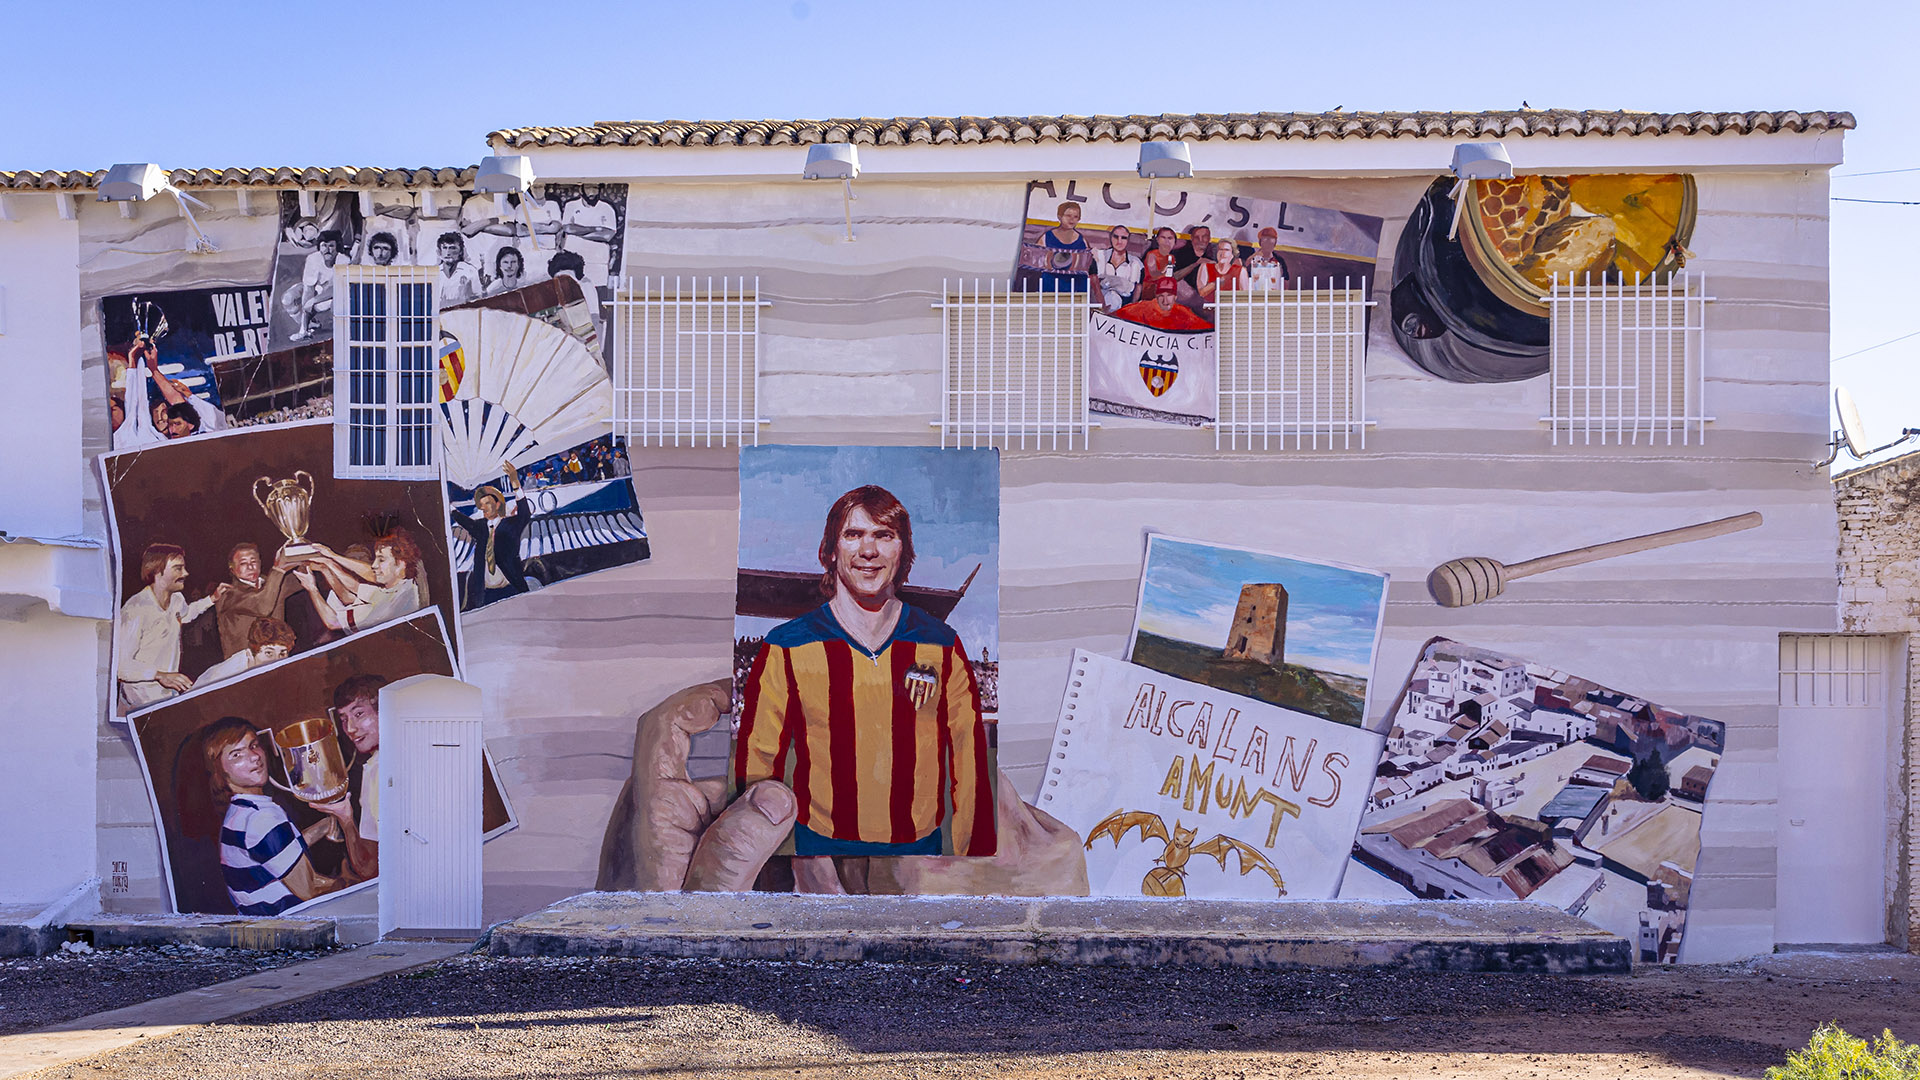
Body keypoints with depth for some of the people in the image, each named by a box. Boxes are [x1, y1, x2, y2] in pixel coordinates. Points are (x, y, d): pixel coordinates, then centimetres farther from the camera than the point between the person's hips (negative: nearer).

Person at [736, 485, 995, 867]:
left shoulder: (942, 646, -1)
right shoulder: (786, 649, -6)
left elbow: (970, 763, 3)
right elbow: (757, 764, -2)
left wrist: (974, 851, 0)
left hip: (921, 845, 2)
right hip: (821, 846, -1)